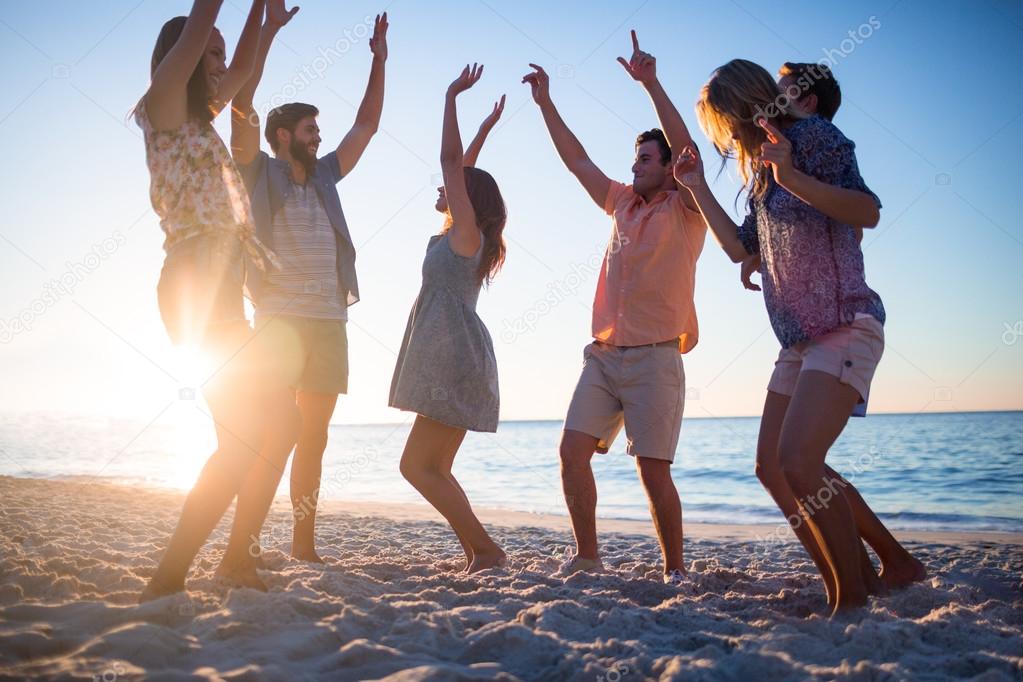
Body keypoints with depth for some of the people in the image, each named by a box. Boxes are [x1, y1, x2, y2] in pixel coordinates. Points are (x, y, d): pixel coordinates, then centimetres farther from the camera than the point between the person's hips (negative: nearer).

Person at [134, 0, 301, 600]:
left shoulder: (199, 117, 23)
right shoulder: (164, 107, 1)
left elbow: (243, 68, 35)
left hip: (221, 296, 10)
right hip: (196, 287, -10)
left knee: (284, 421, 9)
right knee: (245, 434, -16)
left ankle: (237, 558, 13)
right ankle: (167, 580, -13)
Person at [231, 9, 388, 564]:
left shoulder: (324, 177, 18)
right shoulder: (260, 173, 4)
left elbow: (367, 125, 23)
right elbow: (241, 105, -7)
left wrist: (379, 60, 21)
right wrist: (268, 30, -10)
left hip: (329, 324, 6)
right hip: (281, 321, -5)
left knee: (313, 438, 7)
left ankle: (303, 542, 13)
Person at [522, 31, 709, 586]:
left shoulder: (684, 210, 2)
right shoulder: (624, 204, 18)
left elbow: (686, 150, -14)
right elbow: (577, 161, 21)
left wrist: (651, 83, -20)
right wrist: (546, 103, 16)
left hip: (654, 358, -6)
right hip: (603, 355, 6)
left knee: (653, 468, -8)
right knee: (572, 451, -2)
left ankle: (675, 569, 6)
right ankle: (586, 555, 11)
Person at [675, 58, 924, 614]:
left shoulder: (811, 134, -7)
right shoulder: (760, 172, 18)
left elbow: (868, 212, -18)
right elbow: (742, 248, 24)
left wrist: (792, 177, -30)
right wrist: (698, 188, 20)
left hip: (844, 327, -10)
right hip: (799, 340, 10)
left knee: (798, 459, -22)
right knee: (773, 467, 8)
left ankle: (854, 599, -9)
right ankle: (859, 577, 16)